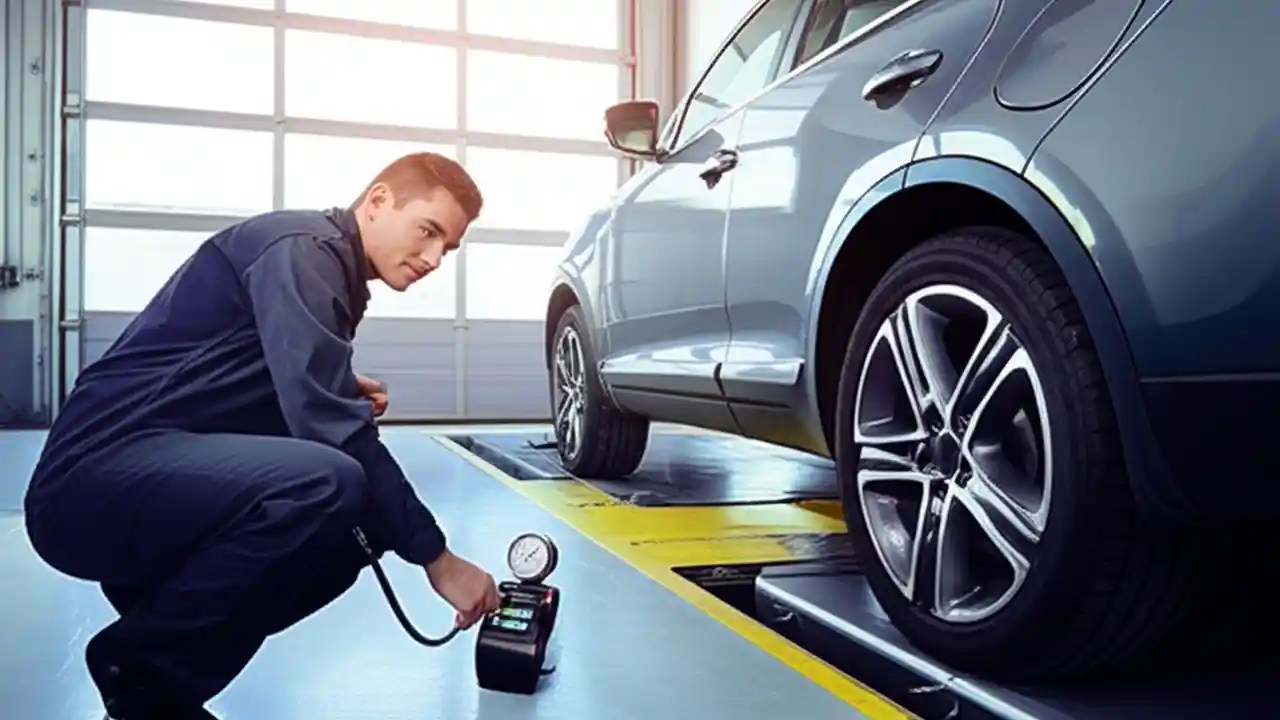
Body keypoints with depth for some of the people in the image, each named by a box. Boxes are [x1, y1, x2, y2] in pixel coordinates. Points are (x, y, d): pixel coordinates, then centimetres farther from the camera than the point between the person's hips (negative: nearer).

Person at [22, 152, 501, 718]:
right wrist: (435, 556, -20)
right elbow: (329, 424, -24)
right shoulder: (303, 247, -13)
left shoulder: (329, 269, 17)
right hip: (95, 478, -10)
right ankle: (139, 666, -8)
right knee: (329, 483, -31)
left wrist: (351, 398, 3)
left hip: (154, 477, 10)